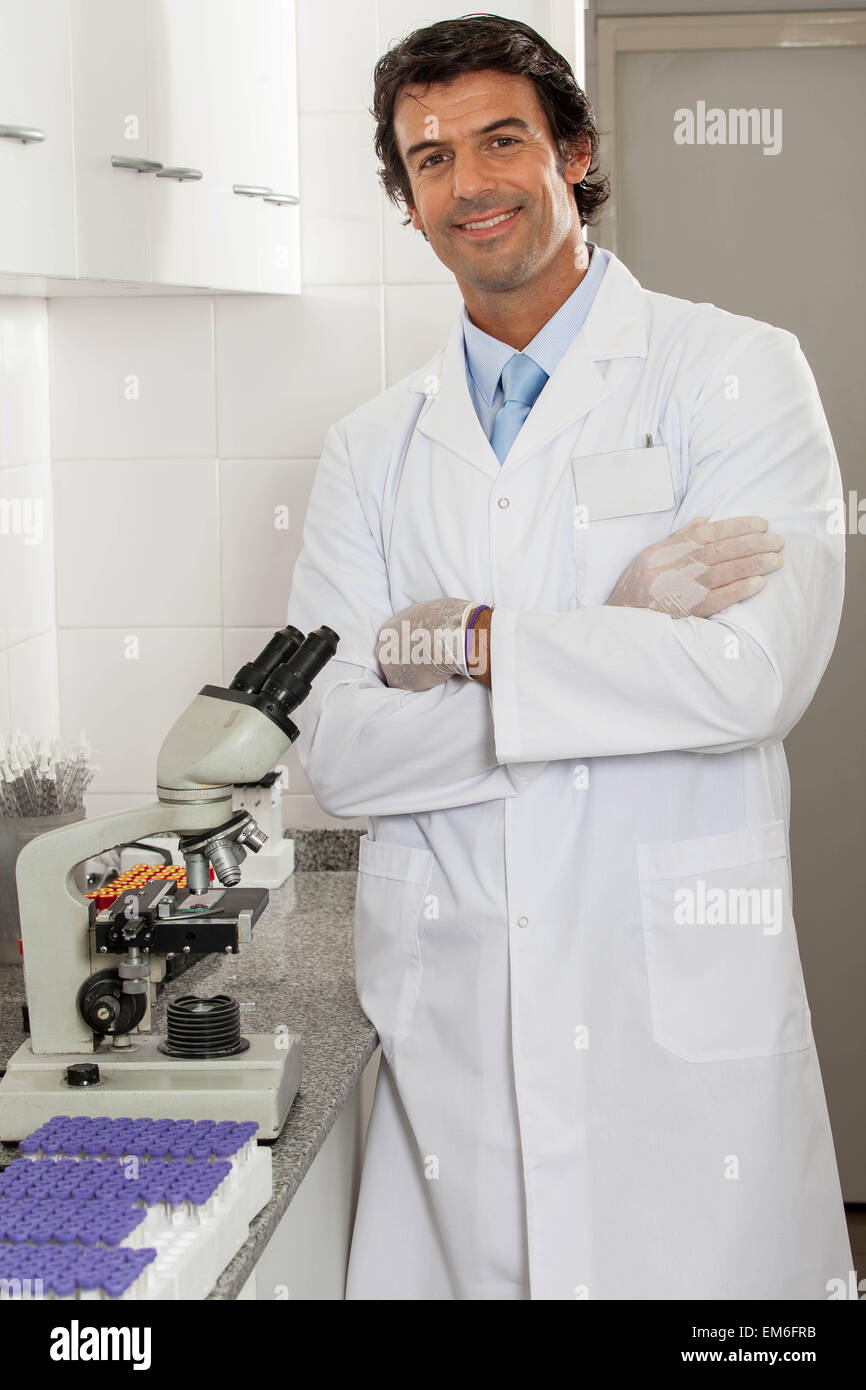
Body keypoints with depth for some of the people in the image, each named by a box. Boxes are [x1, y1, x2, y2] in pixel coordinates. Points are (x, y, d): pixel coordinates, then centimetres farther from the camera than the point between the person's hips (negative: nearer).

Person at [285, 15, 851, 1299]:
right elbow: (337, 749, -2)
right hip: (452, 1035, 3)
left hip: (682, 1031, -3)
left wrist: (463, 641, -8)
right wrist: (614, 644, -12)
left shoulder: (737, 375, -1)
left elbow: (753, 674, -15)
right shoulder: (372, 452, 9)